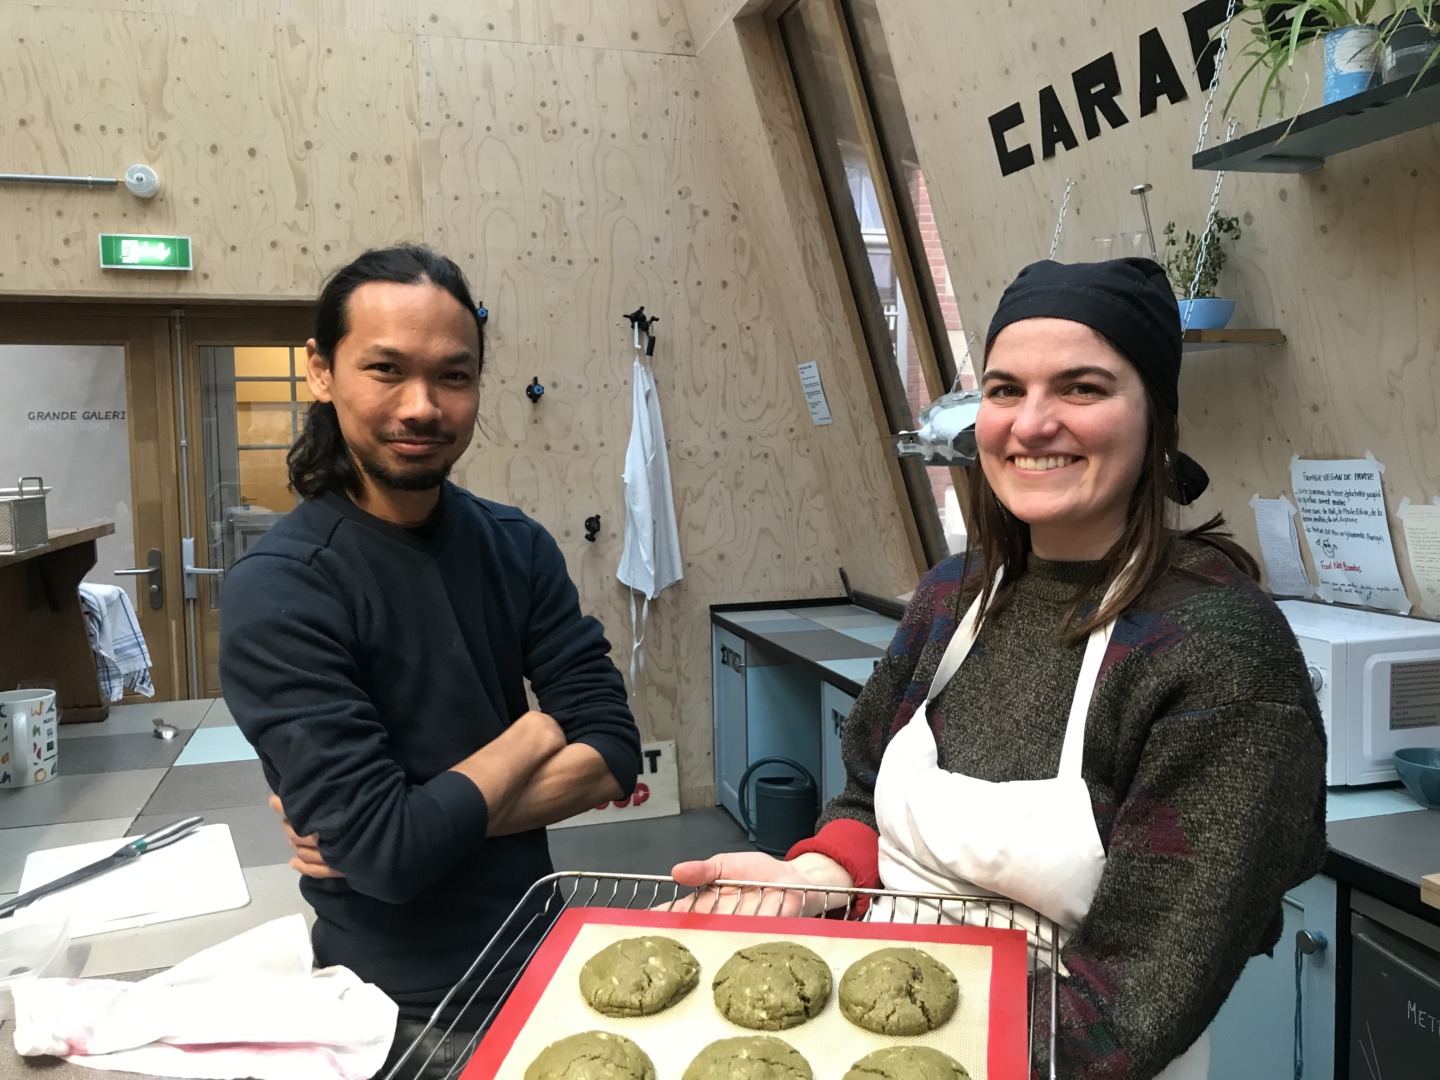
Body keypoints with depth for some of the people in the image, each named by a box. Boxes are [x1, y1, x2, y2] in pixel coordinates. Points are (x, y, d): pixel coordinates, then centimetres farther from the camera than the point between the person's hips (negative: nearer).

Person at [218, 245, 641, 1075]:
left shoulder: (516, 545, -6)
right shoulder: (279, 590, -22)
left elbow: (614, 755, -10)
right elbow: (389, 853, -27)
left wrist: (423, 816, -21)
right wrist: (535, 734, -13)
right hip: (407, 1007, -5)